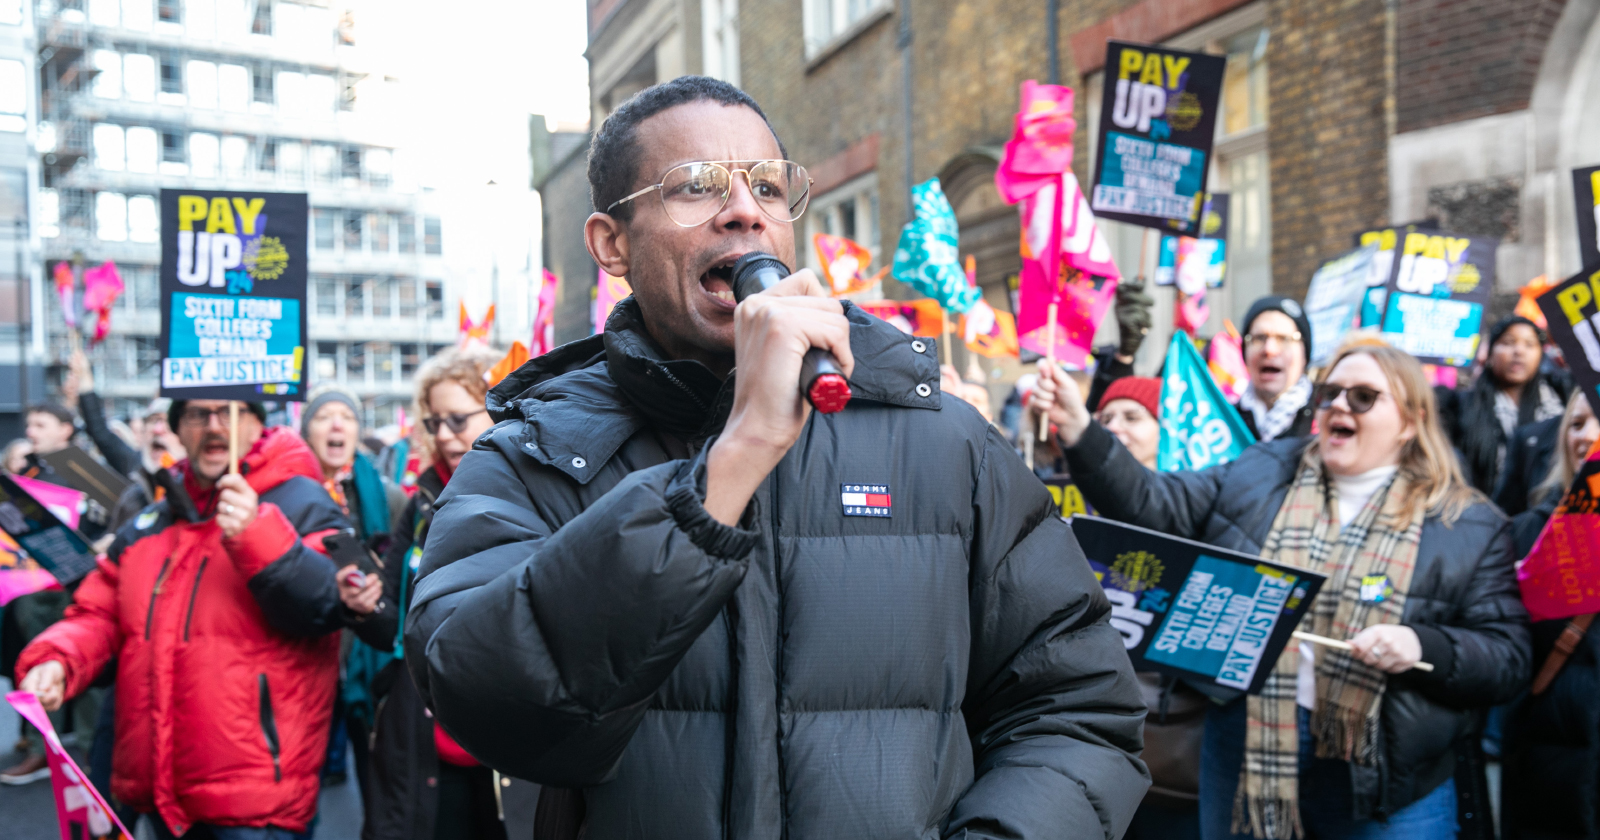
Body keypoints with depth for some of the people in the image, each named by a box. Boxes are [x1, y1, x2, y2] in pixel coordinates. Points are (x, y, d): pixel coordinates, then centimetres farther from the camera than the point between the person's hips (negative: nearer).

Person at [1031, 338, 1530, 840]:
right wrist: (1078, 427, -9)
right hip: (1245, 745, 3)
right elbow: (1154, 508, 1)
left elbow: (1507, 657, -3)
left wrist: (1421, 647, -22)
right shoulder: (1263, 474, 8)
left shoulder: (1470, 526, 0)